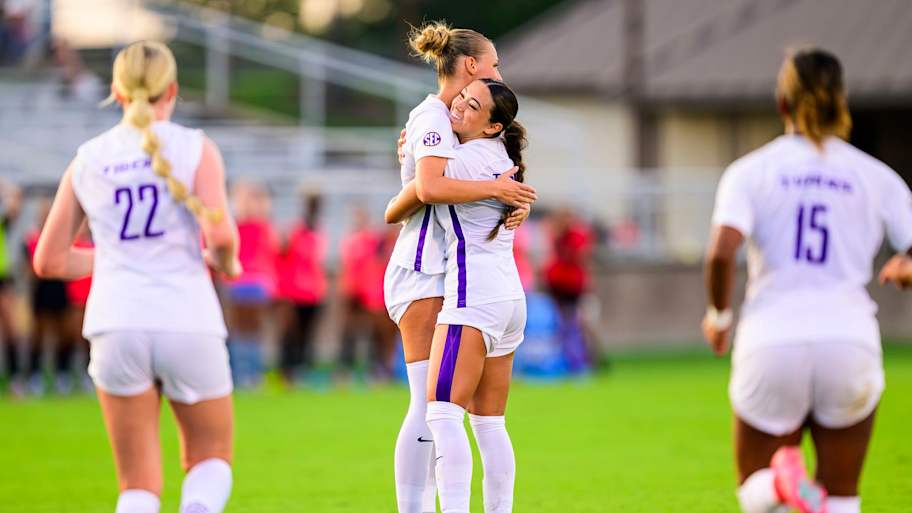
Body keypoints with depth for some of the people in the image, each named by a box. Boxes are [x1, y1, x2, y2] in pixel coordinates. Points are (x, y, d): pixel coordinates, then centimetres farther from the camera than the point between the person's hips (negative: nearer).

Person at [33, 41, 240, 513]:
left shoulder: (87, 160, 10)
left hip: (117, 322, 2)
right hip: (188, 321, -2)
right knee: (210, 459, 18)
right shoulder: (195, 148, 1)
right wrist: (225, 263, 10)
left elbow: (49, 261, 13)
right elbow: (220, 234, -12)